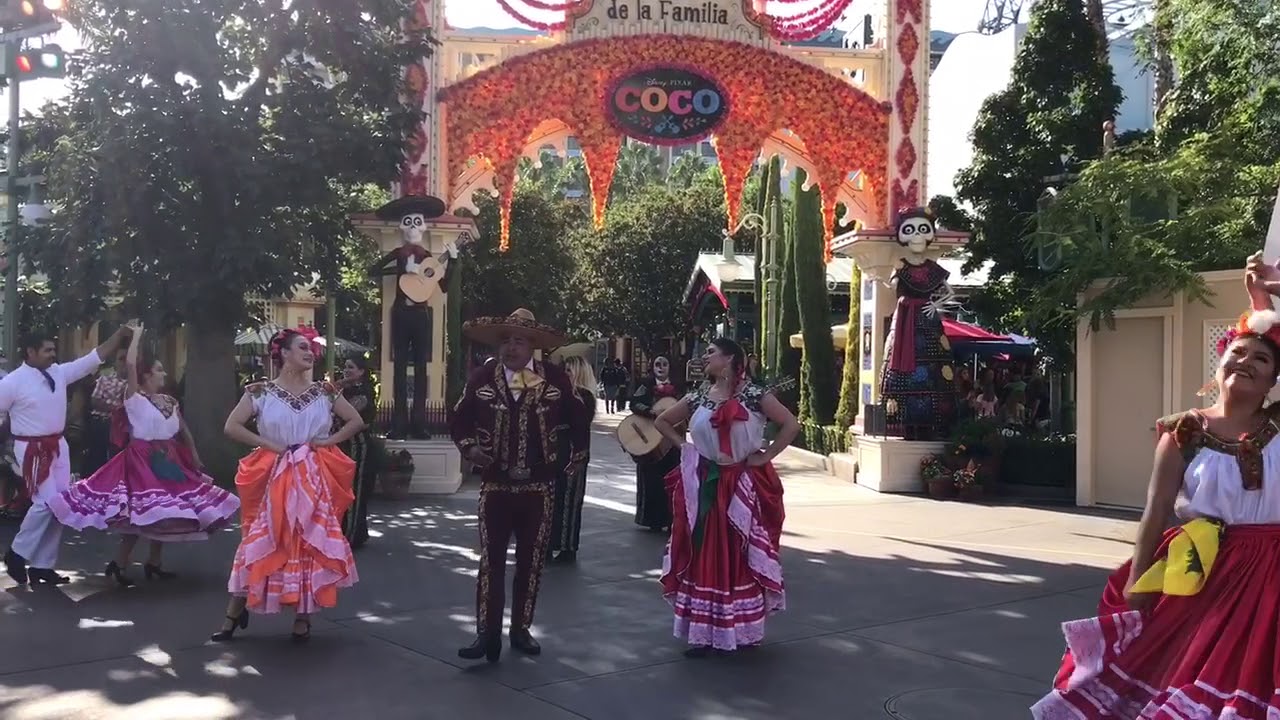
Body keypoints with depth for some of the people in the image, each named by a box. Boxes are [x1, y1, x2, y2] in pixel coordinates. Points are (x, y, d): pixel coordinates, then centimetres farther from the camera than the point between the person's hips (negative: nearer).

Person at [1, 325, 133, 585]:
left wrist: (120, 334, 1)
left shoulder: (59, 373, 4)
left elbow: (95, 357, 7)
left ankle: (42, 565, 14)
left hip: (58, 446, 7)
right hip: (33, 450, -7)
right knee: (46, 502, -13)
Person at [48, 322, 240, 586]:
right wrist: (136, 336, -8)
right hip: (142, 460, -7)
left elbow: (184, 432, 16)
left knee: (166, 511, 9)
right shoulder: (135, 398, -6)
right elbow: (130, 364, -19)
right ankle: (119, 563, 1)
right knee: (140, 512, -12)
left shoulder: (170, 401, 11)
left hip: (168, 461, 7)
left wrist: (197, 464, 14)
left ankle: (154, 562, 22)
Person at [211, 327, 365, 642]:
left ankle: (303, 616, 14)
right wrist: (268, 444, -11)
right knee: (261, 545, -1)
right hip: (274, 478, -2)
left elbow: (356, 421, 11)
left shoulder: (325, 392, 5)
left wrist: (330, 441, -3)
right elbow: (232, 427, -5)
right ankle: (235, 614, 10)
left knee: (311, 545, 3)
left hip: (314, 478, 2)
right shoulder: (261, 392, -2)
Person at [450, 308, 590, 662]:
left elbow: (579, 418, 11)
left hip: (538, 487, 1)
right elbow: (458, 418, 9)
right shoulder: (482, 378, -3)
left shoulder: (556, 379, -3)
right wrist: (468, 447, -7)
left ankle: (521, 630, 21)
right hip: (495, 486, 0)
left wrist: (577, 458, 13)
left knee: (531, 562, 8)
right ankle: (487, 634, 2)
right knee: (491, 562, -2)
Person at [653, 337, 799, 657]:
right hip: (704, 483, 4)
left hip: (742, 484, -4)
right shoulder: (698, 396, 6)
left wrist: (765, 457, -13)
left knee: (739, 555, 3)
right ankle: (703, 631, 13)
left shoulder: (753, 394, -8)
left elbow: (791, 424, -15)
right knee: (701, 553, 5)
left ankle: (738, 629, 15)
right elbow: (663, 421, 18)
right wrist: (683, 446, 6)